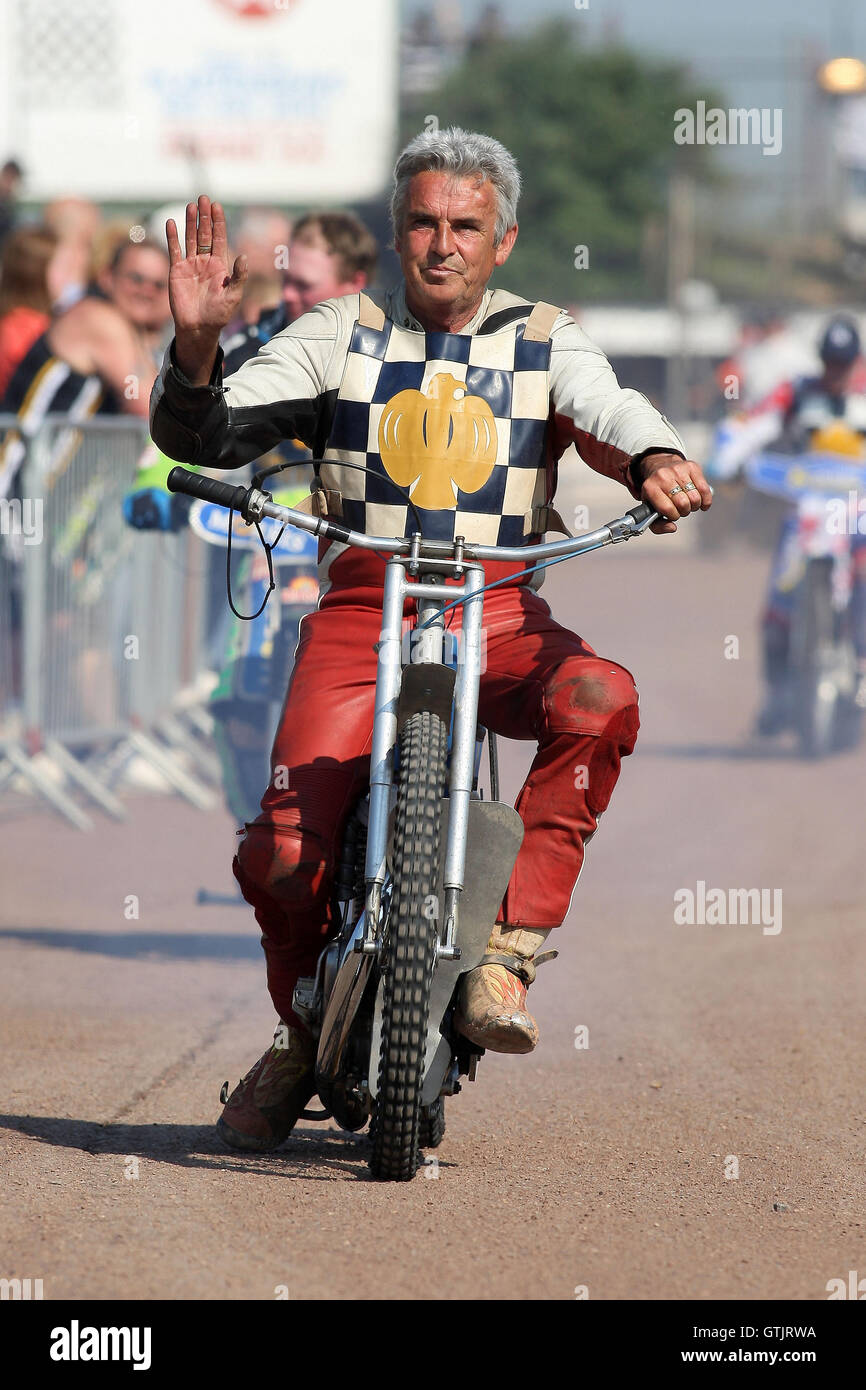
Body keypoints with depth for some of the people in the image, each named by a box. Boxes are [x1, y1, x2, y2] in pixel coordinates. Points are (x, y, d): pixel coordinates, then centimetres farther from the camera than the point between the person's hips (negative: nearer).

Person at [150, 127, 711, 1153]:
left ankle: (507, 954, -24)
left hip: (497, 613, 0)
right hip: (359, 610, 0)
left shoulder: (544, 344, 9)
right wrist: (196, 345, -23)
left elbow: (613, 414, -10)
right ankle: (300, 1035, 13)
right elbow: (202, 432, -1)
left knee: (599, 699, -33)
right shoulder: (340, 335, 8)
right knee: (283, 856, -17)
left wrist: (654, 459, -34)